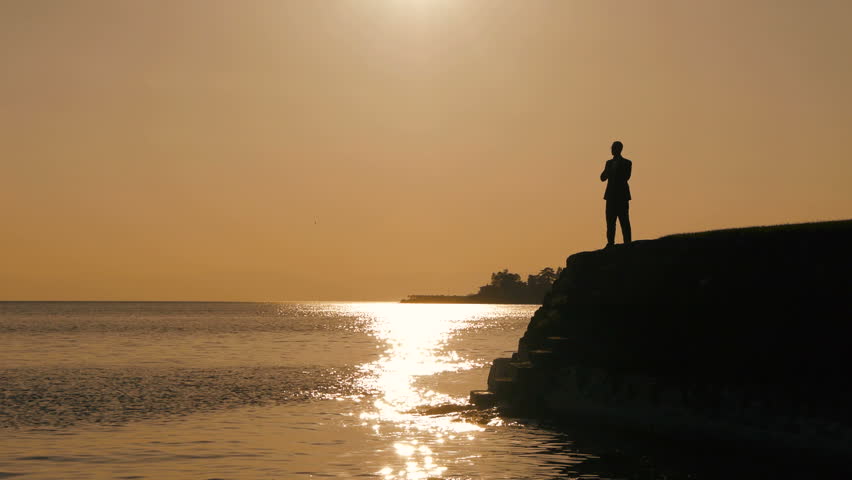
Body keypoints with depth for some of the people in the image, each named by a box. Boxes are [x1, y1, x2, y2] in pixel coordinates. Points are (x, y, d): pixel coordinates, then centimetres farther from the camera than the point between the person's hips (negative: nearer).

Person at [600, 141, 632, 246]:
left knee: (624, 221, -8)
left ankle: (627, 244, -9)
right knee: (610, 221, 2)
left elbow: (626, 177, -13)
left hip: (622, 195, -5)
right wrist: (608, 170, -12)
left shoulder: (627, 163, 2)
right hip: (611, 195, 5)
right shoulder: (609, 162, 16)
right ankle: (610, 243, 4)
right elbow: (603, 178, 7)